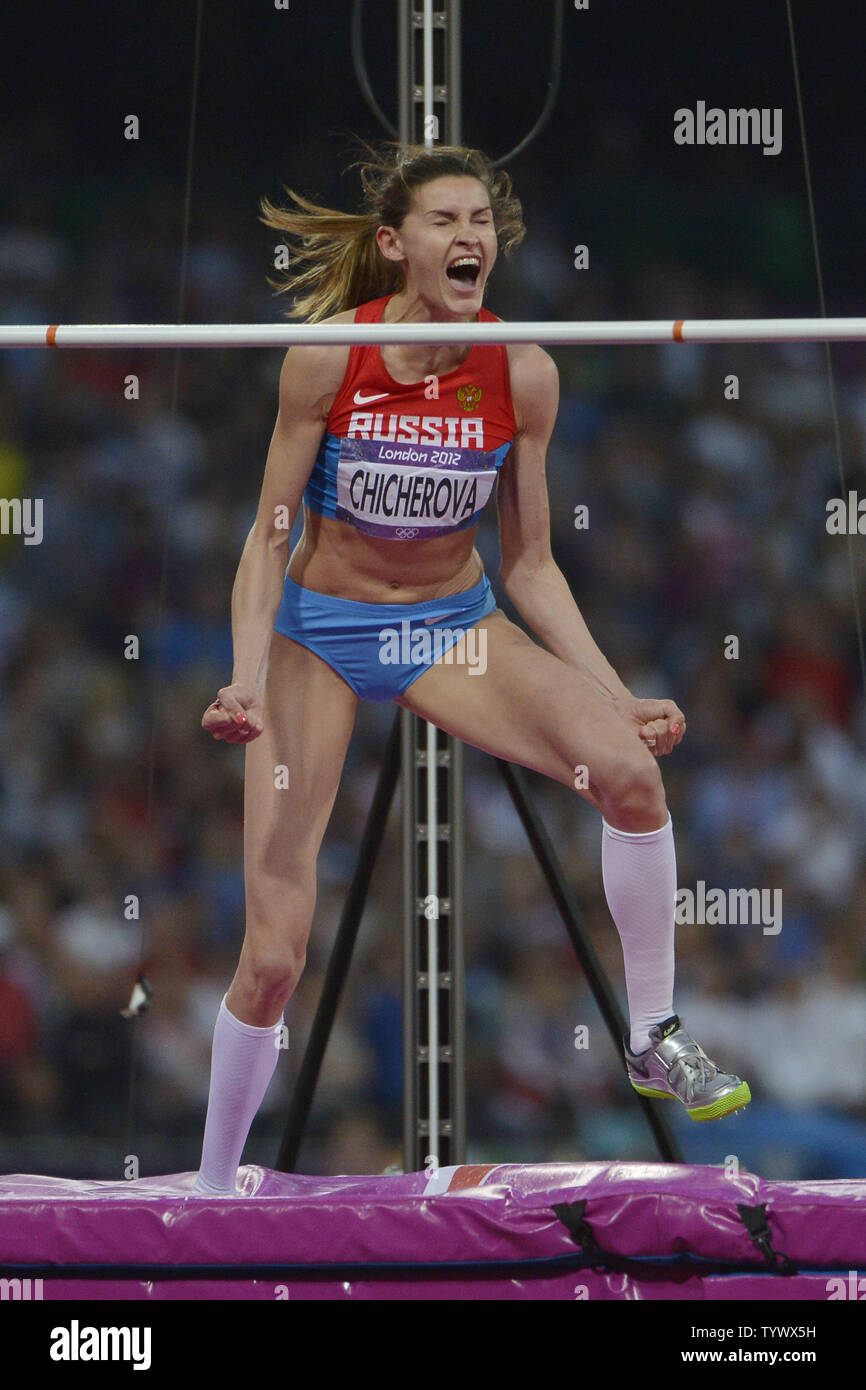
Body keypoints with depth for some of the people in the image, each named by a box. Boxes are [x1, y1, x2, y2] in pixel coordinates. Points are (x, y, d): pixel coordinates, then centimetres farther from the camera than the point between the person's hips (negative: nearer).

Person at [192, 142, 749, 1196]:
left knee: (628, 768, -26)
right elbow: (269, 536, -10)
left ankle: (653, 1041, -6)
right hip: (319, 631, -2)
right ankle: (212, 1189, 14)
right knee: (273, 954, -8)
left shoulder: (522, 374, -11)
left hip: (454, 627, 2)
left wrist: (618, 697, -10)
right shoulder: (327, 357, -18)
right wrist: (246, 682, -23)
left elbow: (530, 563, -2)